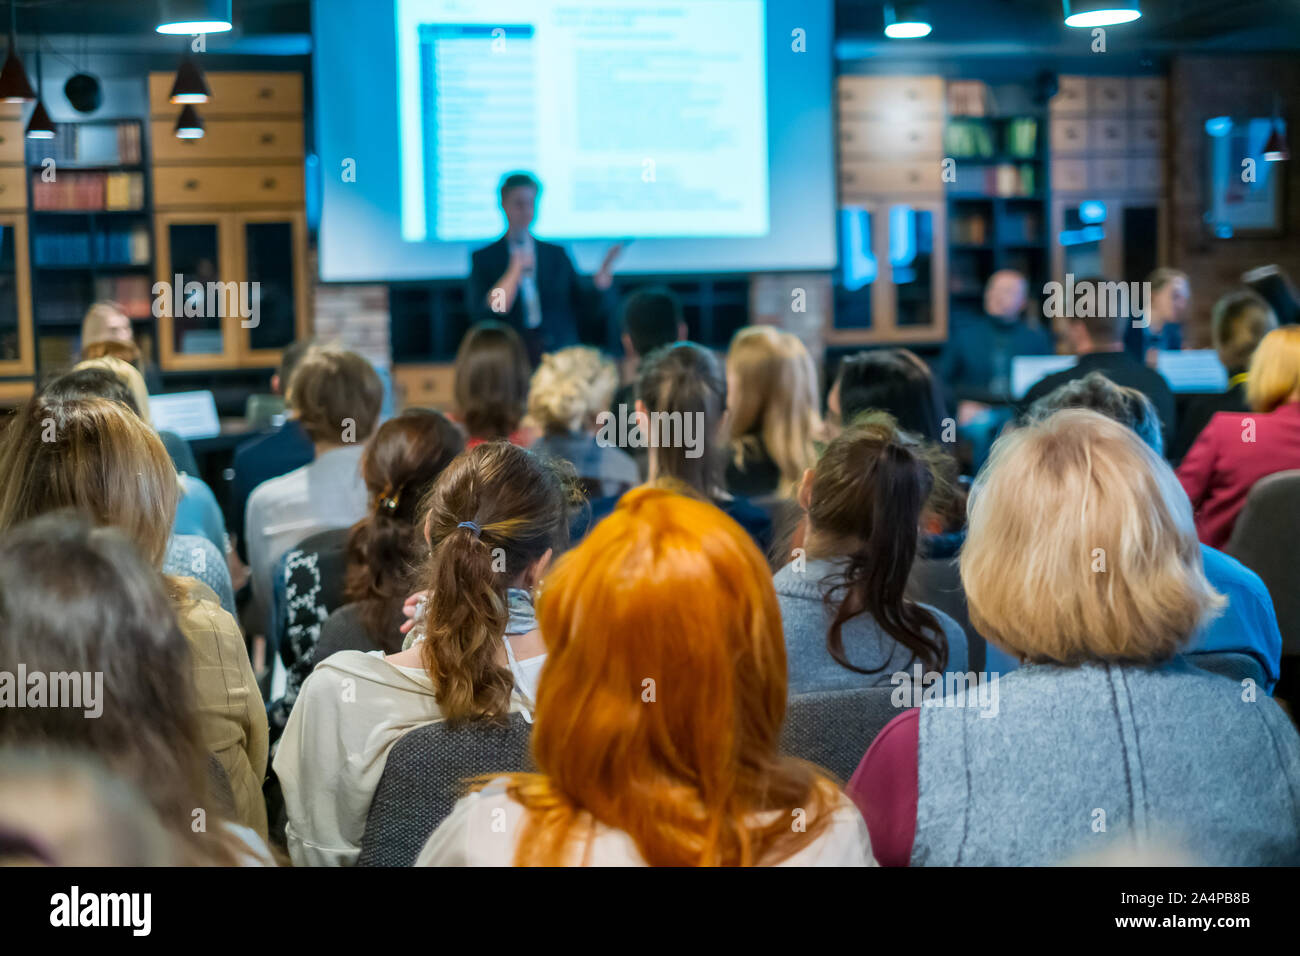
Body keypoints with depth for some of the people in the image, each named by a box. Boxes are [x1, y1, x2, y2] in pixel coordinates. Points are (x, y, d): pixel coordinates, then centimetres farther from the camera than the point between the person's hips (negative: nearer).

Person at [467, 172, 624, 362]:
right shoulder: (484, 258, 7)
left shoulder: (557, 255, 13)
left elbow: (586, 311, 11)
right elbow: (479, 313, -5)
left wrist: (599, 287, -9)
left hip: (560, 356, 2)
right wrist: (515, 271, -10)